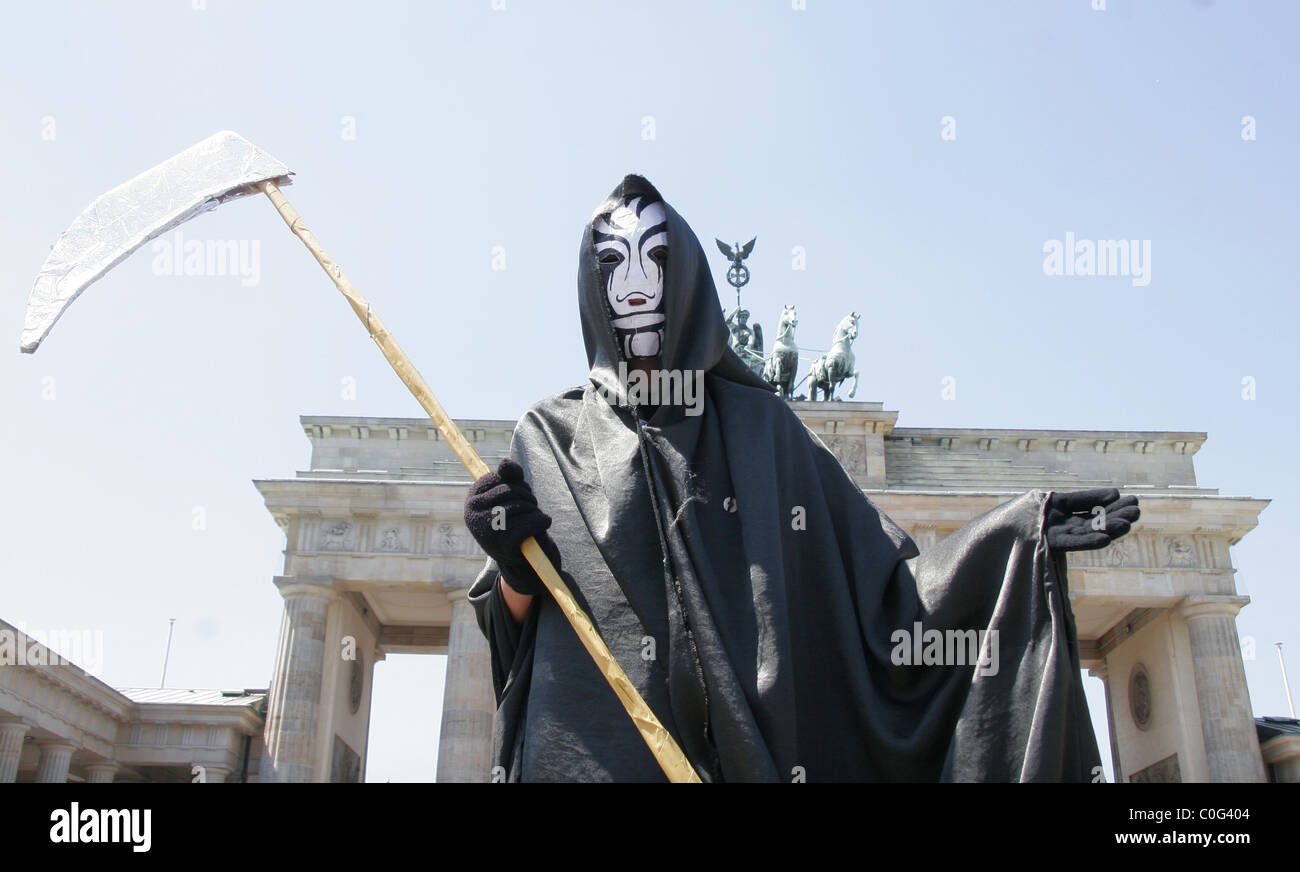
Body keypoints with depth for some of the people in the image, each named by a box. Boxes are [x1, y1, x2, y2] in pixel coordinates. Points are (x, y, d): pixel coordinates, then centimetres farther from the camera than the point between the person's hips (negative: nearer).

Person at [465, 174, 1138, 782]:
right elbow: (515, 624, 8)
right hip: (588, 751, 0)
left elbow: (876, 589, 5)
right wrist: (516, 566, -13)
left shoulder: (761, 425, 10)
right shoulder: (548, 436, 10)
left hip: (749, 748, 0)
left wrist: (1016, 531, -5)